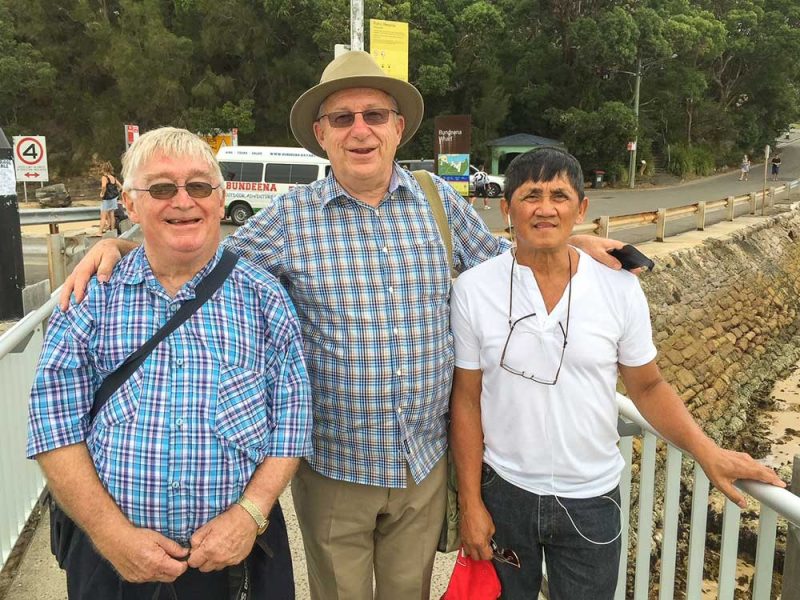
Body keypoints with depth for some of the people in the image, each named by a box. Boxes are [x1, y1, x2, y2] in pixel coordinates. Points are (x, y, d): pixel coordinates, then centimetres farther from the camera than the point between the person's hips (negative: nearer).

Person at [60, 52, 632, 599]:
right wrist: (119, 244, -12)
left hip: (425, 459, 2)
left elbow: (504, 267, 13)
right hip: (334, 466, -1)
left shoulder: (439, 200, 0)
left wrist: (573, 245, 2)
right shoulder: (292, 216, -6)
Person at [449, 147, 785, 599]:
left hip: (592, 499, 1)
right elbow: (466, 400, -5)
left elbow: (647, 386, 2)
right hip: (503, 492, 0)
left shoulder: (620, 289, -8)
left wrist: (708, 452, -11)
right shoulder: (473, 290, -11)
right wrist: (471, 503, -5)